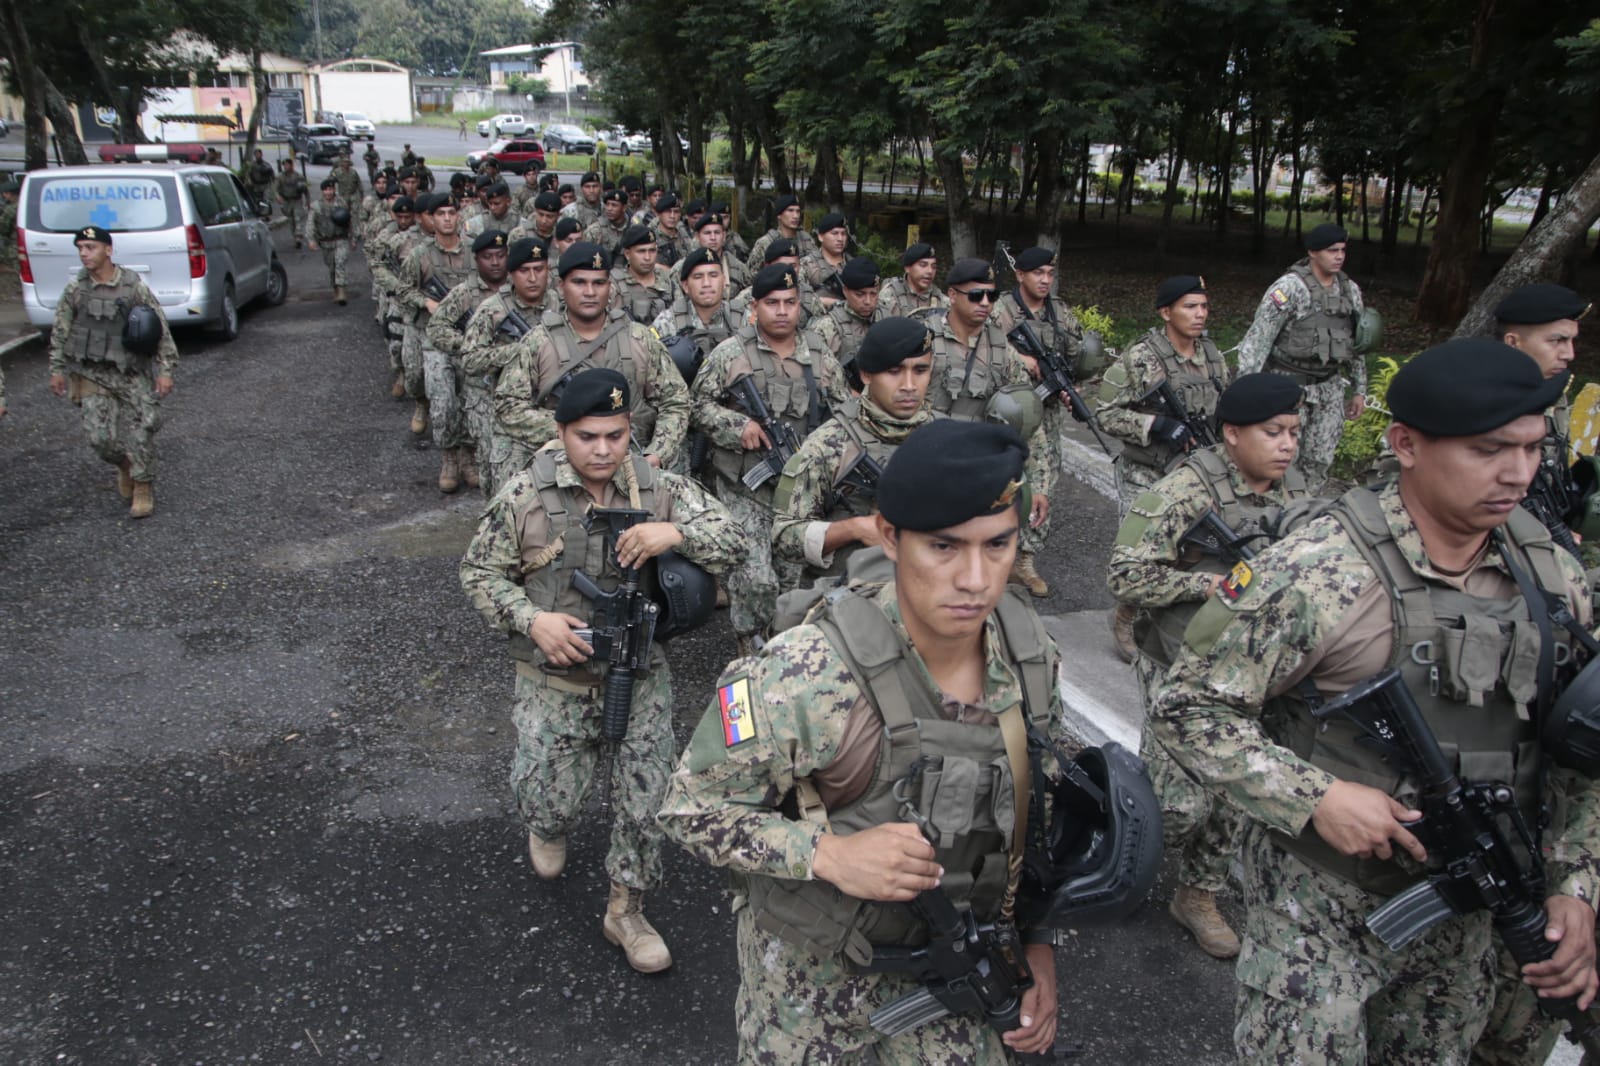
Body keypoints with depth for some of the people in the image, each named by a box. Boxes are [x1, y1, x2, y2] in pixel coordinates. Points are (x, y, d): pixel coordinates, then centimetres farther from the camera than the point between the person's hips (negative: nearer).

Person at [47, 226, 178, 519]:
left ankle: (143, 488, 13)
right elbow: (59, 332, 10)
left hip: (132, 374, -2)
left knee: (140, 433, -4)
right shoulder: (74, 289, 1)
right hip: (92, 375, 2)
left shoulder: (134, 286, -7)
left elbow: (161, 330, -4)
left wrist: (165, 370, -7)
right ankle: (124, 466, 26)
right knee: (100, 436, -5)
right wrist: (57, 369, 9)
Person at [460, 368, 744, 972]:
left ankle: (626, 910, 26)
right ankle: (548, 829, 44)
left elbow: (732, 543, -7)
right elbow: (479, 572, 0)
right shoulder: (525, 496, -9)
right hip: (555, 681, -1)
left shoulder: (660, 489, -6)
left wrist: (675, 532, -27)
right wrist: (532, 619, -16)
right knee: (551, 802, 3)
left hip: (640, 677, 1)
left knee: (646, 797, 2)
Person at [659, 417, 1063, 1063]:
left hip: (951, 958, 4)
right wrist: (829, 853, -33)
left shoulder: (1031, 654, -13)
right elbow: (689, 807, -21)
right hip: (814, 964, -4)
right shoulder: (804, 678, -33)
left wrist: (1037, 939, 2)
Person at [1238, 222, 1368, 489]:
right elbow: (1257, 340, -17)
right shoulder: (1289, 288, -13)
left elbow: (1355, 344, 17)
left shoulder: (1351, 290, 8)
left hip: (1329, 387, 6)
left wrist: (1359, 389, 17)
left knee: (1320, 459, 9)